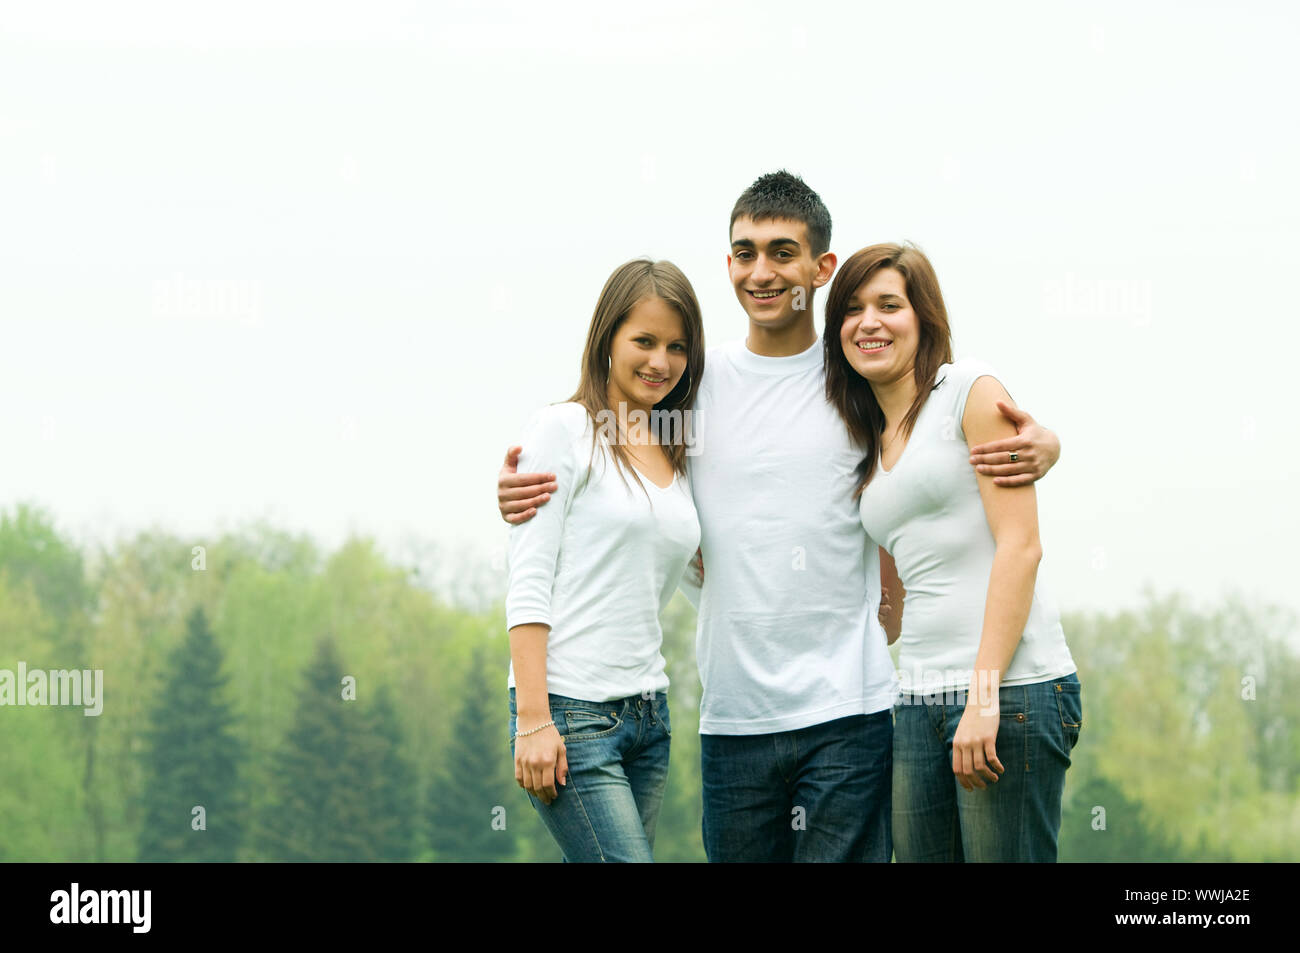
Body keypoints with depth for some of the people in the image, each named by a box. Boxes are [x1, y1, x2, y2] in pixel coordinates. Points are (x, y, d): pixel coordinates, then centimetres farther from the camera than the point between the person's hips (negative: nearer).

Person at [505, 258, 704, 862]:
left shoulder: (677, 457, 17)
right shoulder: (564, 429, -2)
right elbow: (527, 585, -9)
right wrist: (533, 720, -16)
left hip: (648, 715, 7)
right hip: (571, 713, -6)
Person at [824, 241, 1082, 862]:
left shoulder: (972, 390, 0)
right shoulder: (870, 445, 20)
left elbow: (1020, 545, -9)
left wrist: (985, 697, -15)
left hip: (1013, 688, -7)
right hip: (920, 703, 7)